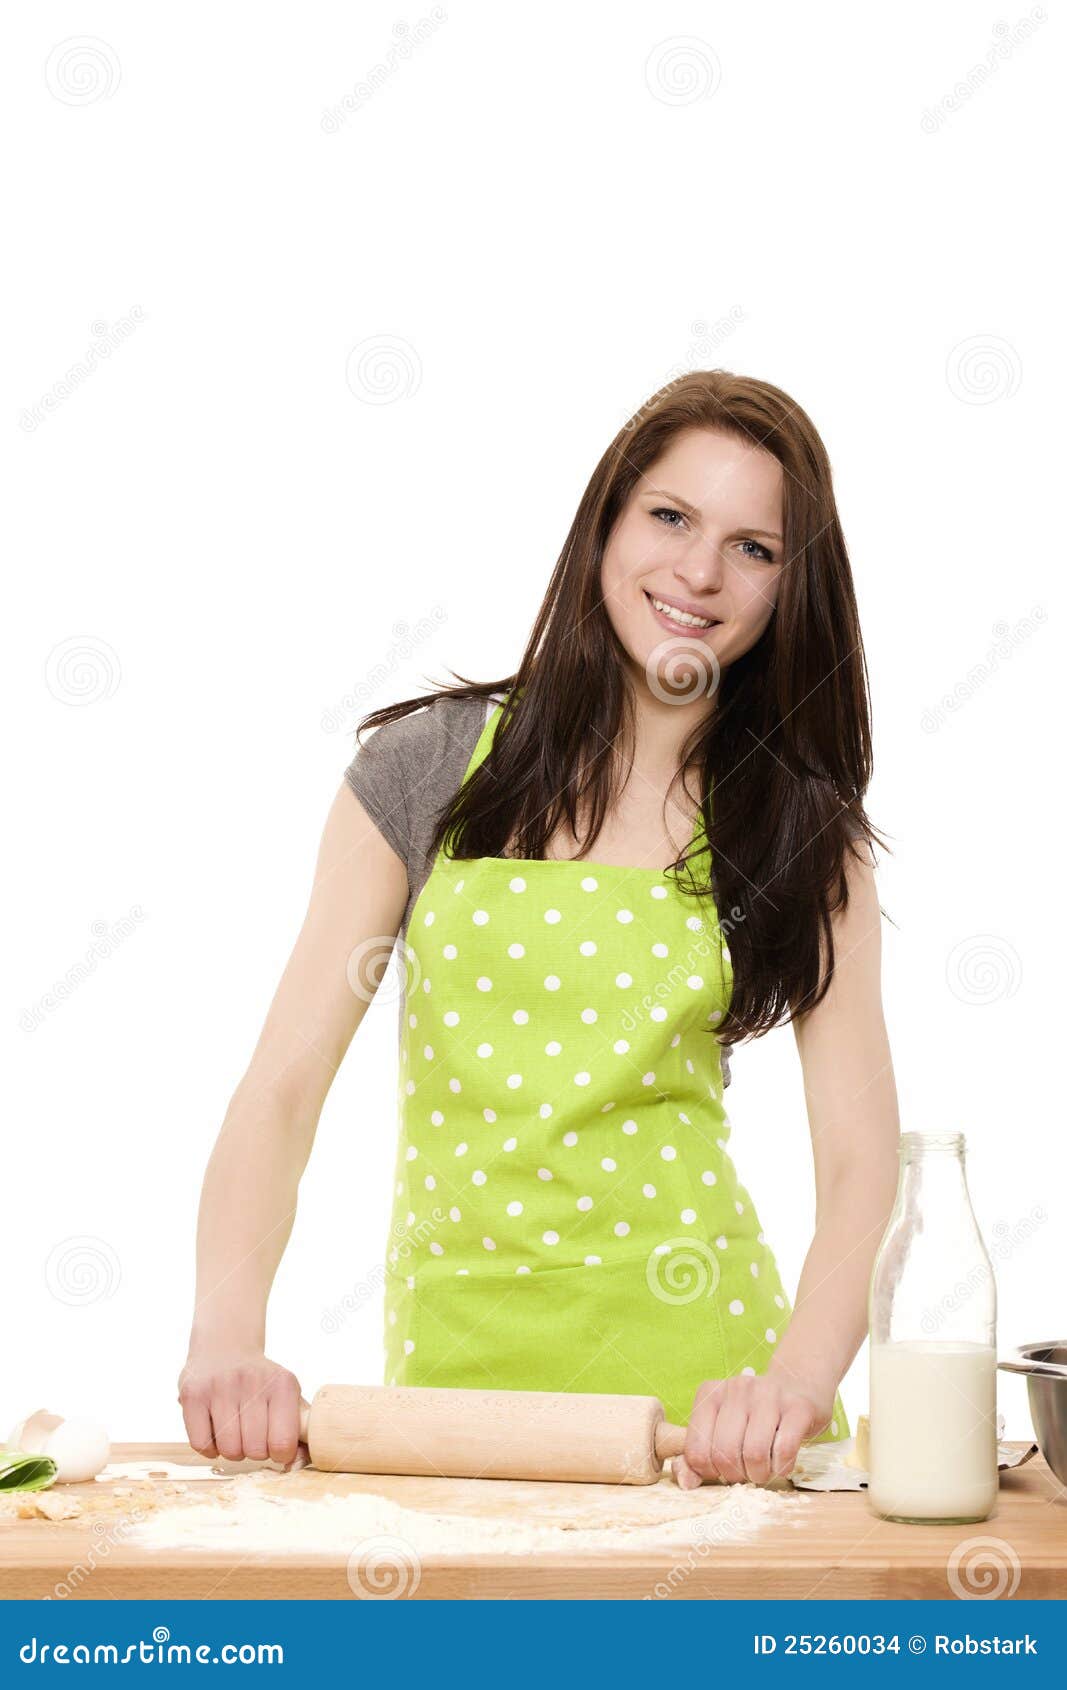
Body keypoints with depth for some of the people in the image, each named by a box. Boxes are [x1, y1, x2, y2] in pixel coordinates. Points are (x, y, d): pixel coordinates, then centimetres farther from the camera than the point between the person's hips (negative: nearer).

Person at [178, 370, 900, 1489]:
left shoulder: (810, 837, 5)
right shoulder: (429, 767, 3)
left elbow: (860, 1155, -4)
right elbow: (283, 1081, -2)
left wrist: (800, 1381, -22)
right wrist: (226, 1337, -17)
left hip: (696, 1358, 0)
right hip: (453, 1352, 0)